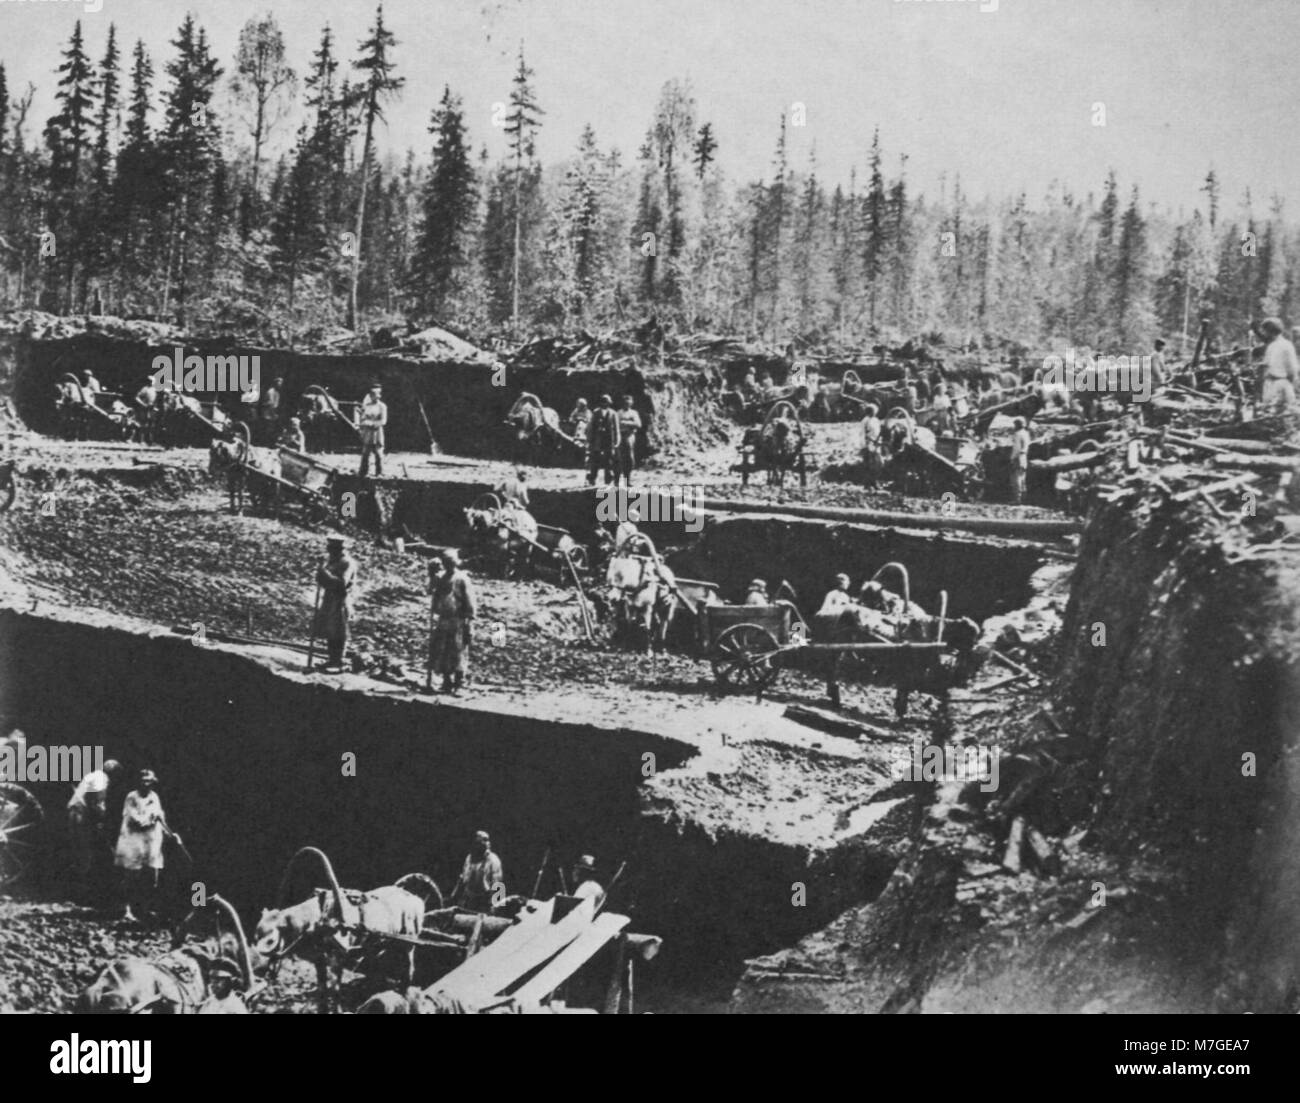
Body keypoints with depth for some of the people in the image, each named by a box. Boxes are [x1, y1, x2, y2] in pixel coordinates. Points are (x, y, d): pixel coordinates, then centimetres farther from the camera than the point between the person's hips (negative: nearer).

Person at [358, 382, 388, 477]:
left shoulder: (382, 406, -1)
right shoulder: (366, 406, 9)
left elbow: (383, 421, -10)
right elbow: (362, 420, 9)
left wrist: (371, 423, -15)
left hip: (377, 433, -3)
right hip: (367, 434, 3)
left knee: (379, 454, -2)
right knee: (365, 454, 5)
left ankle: (380, 473, 5)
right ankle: (363, 473, 13)